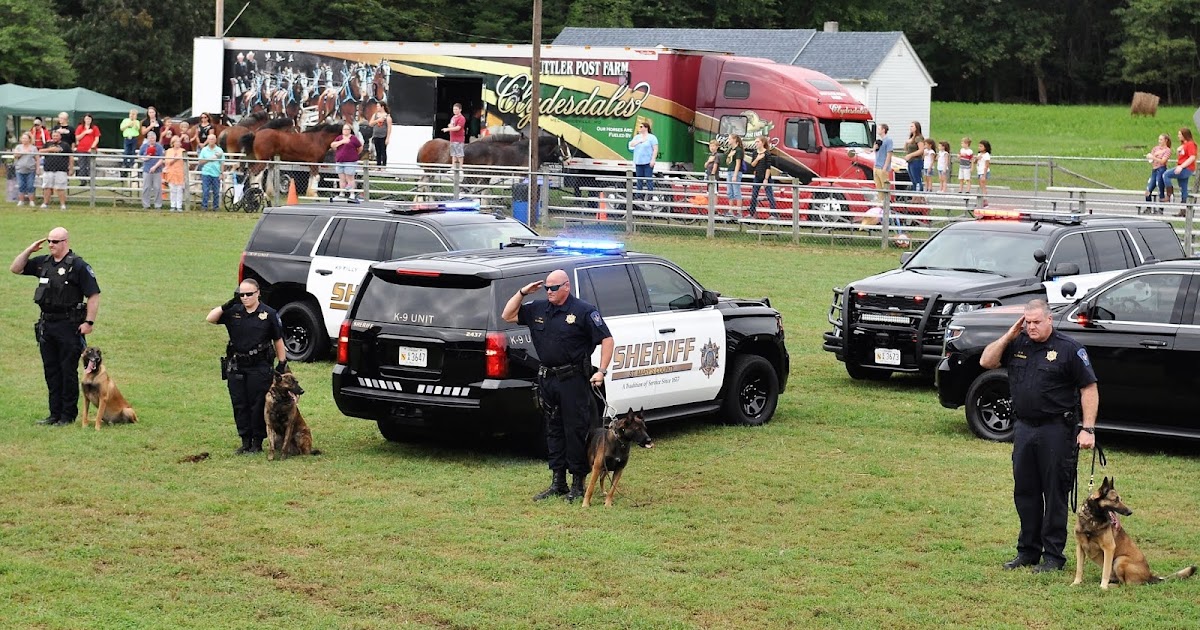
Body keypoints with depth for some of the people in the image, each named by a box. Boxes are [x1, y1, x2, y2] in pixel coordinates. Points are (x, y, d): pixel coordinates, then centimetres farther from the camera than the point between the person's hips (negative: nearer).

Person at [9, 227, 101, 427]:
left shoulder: (78, 265, -10)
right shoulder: (43, 262, 10)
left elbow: (94, 295, -11)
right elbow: (15, 269, 16)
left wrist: (89, 322, -16)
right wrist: (29, 250, 3)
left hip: (69, 325, -7)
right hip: (46, 324, 7)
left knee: (68, 371, 0)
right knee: (51, 371, 10)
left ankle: (68, 415, 7)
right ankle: (55, 413, 18)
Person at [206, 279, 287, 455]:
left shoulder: (268, 314, -1)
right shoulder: (233, 311, 5)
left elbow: (278, 340, 3)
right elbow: (210, 319, -5)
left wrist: (282, 363, -1)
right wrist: (228, 304, -15)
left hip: (259, 367, -3)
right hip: (236, 367, 3)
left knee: (258, 405, 0)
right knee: (239, 405, 7)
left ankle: (257, 442, 10)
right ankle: (245, 441, 16)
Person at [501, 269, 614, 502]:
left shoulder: (583, 311, -8)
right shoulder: (538, 309, 9)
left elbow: (606, 339, -8)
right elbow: (508, 316, 16)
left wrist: (602, 371, -16)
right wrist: (522, 293, 3)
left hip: (573, 380, -6)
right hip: (547, 378, 6)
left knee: (576, 431, -2)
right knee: (554, 431, 11)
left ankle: (578, 483, 6)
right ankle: (557, 482, 18)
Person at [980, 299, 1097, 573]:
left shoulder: (1068, 348, -8)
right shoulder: (1017, 344, 7)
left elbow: (1089, 389, -8)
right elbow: (986, 361, 6)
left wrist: (1088, 429, -14)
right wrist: (1008, 336, -4)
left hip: (1056, 430, -5)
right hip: (1023, 427, 5)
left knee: (1055, 493, 0)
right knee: (1024, 492, 11)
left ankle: (1053, 555, 7)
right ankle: (1028, 551, 22)